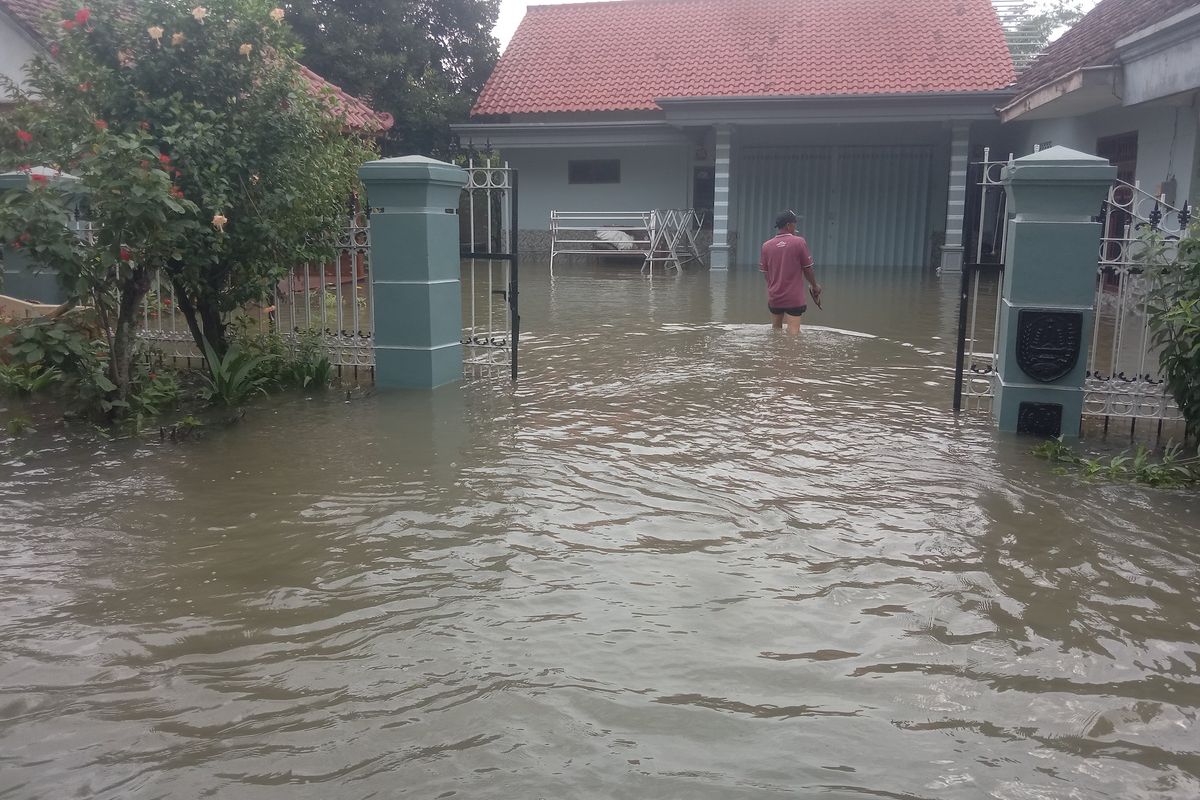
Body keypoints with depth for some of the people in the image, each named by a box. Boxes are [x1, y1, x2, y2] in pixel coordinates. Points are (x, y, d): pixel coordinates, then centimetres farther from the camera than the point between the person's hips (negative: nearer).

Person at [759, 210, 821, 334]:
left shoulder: (766, 246, 0)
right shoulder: (799, 242, -10)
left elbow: (765, 272, 7)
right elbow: (807, 269, -4)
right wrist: (815, 286, 12)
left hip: (774, 297, 4)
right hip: (794, 298, -4)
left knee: (775, 330, 19)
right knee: (793, 332, -4)